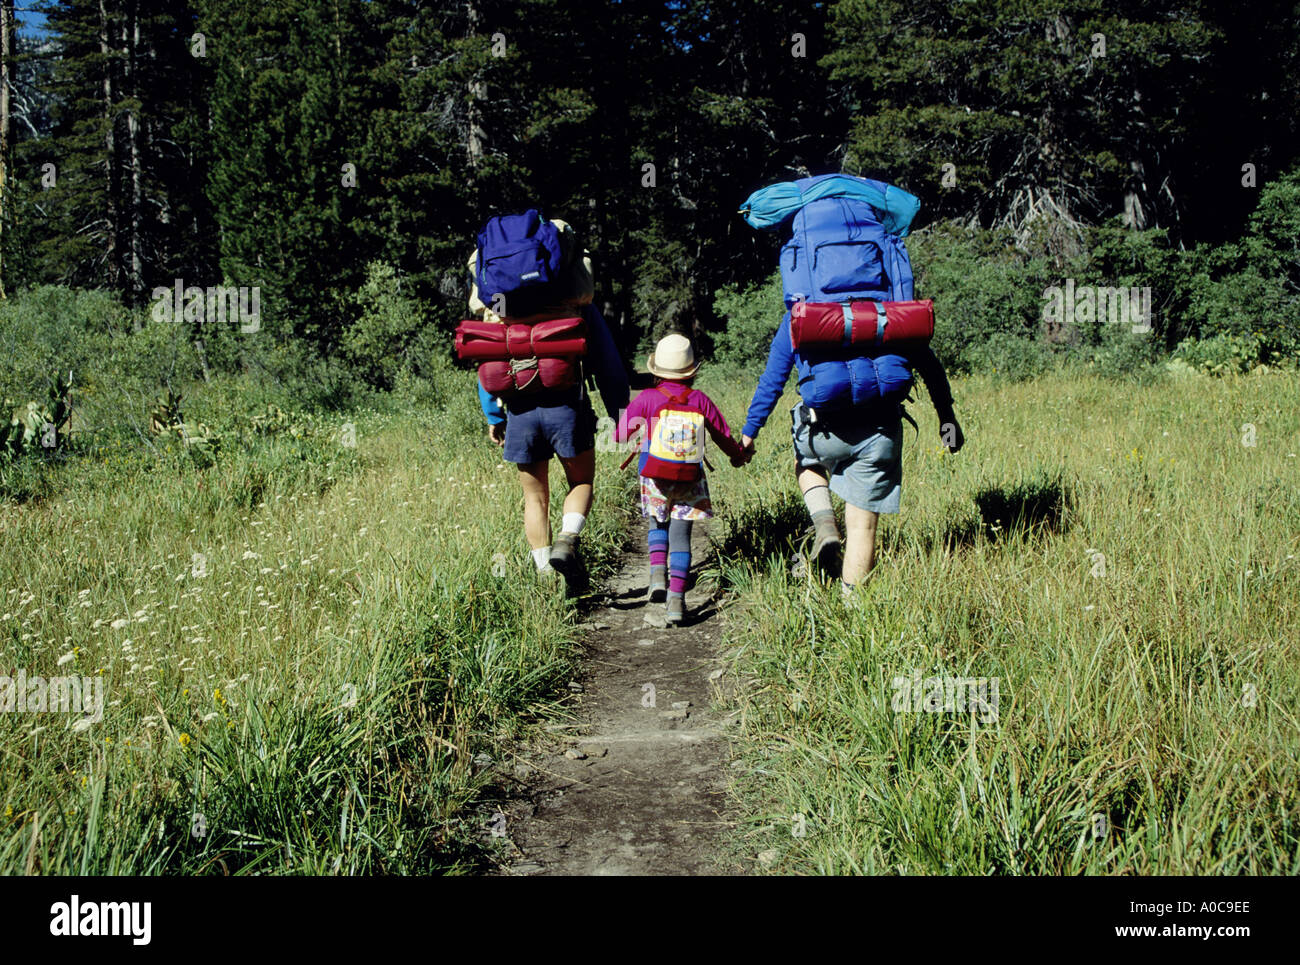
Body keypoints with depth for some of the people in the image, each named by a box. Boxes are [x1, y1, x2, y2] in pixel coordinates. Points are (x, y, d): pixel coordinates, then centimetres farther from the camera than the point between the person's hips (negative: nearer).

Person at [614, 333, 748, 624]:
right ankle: (676, 598, -8)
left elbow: (620, 434, 0)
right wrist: (738, 456, 30)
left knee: (658, 524, 23)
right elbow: (724, 436, 9)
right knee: (680, 536, 3)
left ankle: (658, 572, -1)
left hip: (655, 479, 0)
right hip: (690, 481, 0)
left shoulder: (647, 398, -6)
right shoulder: (700, 400, -1)